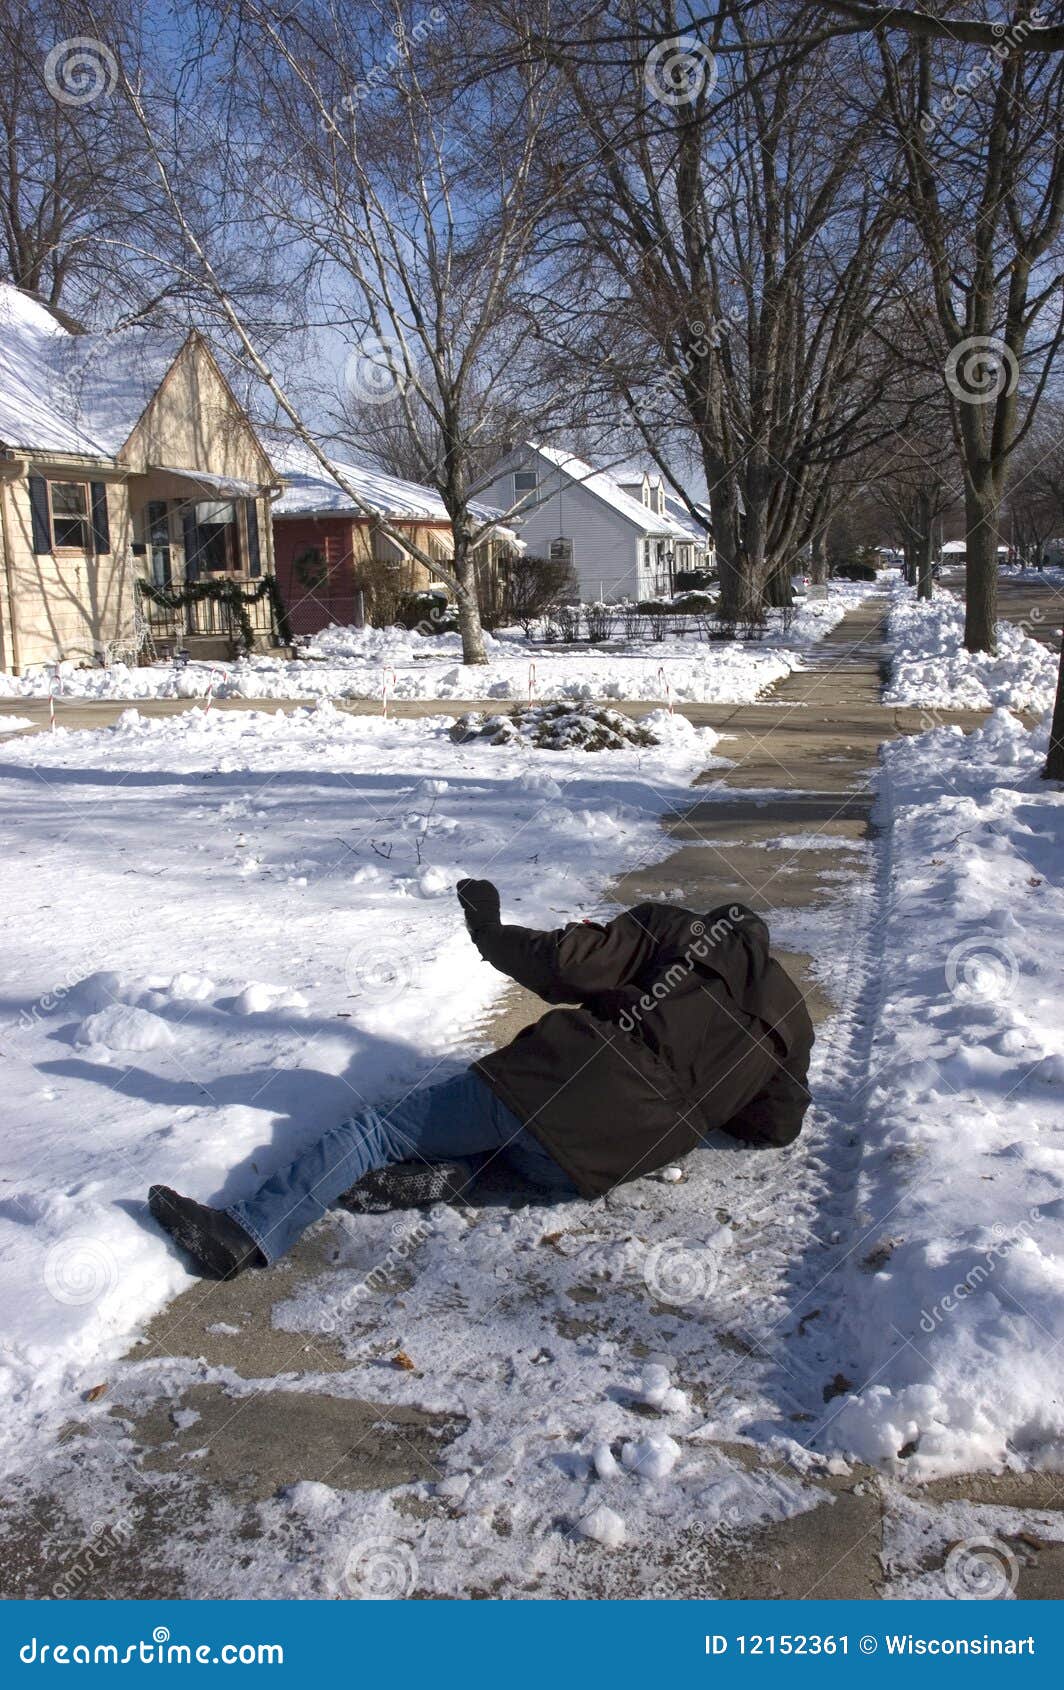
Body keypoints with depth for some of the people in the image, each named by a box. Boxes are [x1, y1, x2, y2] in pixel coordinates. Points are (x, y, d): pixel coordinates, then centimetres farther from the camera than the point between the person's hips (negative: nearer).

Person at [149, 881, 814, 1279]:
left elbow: (564, 967, -3)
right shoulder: (791, 1018, 18)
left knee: (371, 1132, 6)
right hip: (597, 1164, 4)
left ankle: (245, 1234, -4)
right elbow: (777, 1127, 24)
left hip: (547, 1085, -3)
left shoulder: (672, 928, 9)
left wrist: (490, 930, 12)